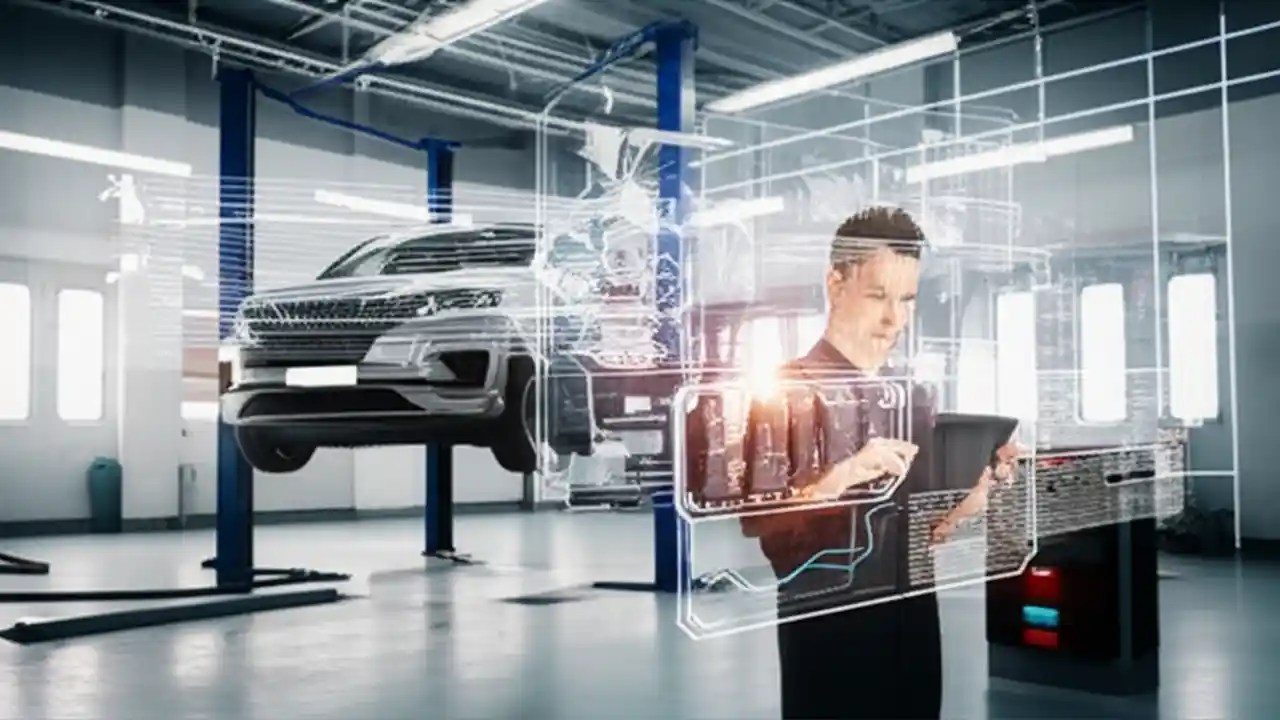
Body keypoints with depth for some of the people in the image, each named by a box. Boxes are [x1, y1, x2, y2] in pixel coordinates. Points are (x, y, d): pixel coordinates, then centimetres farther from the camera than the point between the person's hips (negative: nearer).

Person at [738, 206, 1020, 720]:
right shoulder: (787, 390, -8)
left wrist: (976, 490, -7)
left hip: (912, 615, 6)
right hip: (823, 622, -5)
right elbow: (756, 519, -16)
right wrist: (843, 475, -28)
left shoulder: (917, 397, 9)